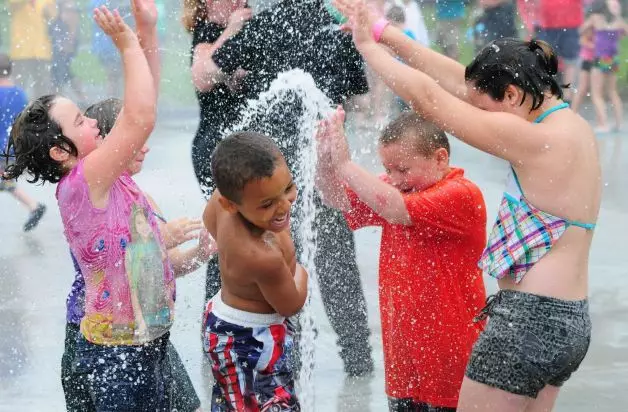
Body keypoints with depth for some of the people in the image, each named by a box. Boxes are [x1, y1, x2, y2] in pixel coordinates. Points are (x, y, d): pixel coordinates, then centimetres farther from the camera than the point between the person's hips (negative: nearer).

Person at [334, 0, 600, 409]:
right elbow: (459, 82, 11)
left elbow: (427, 96, -15)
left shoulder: (535, 139, -18)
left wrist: (369, 45, 0)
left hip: (528, 321, -10)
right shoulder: (572, 124, 9)